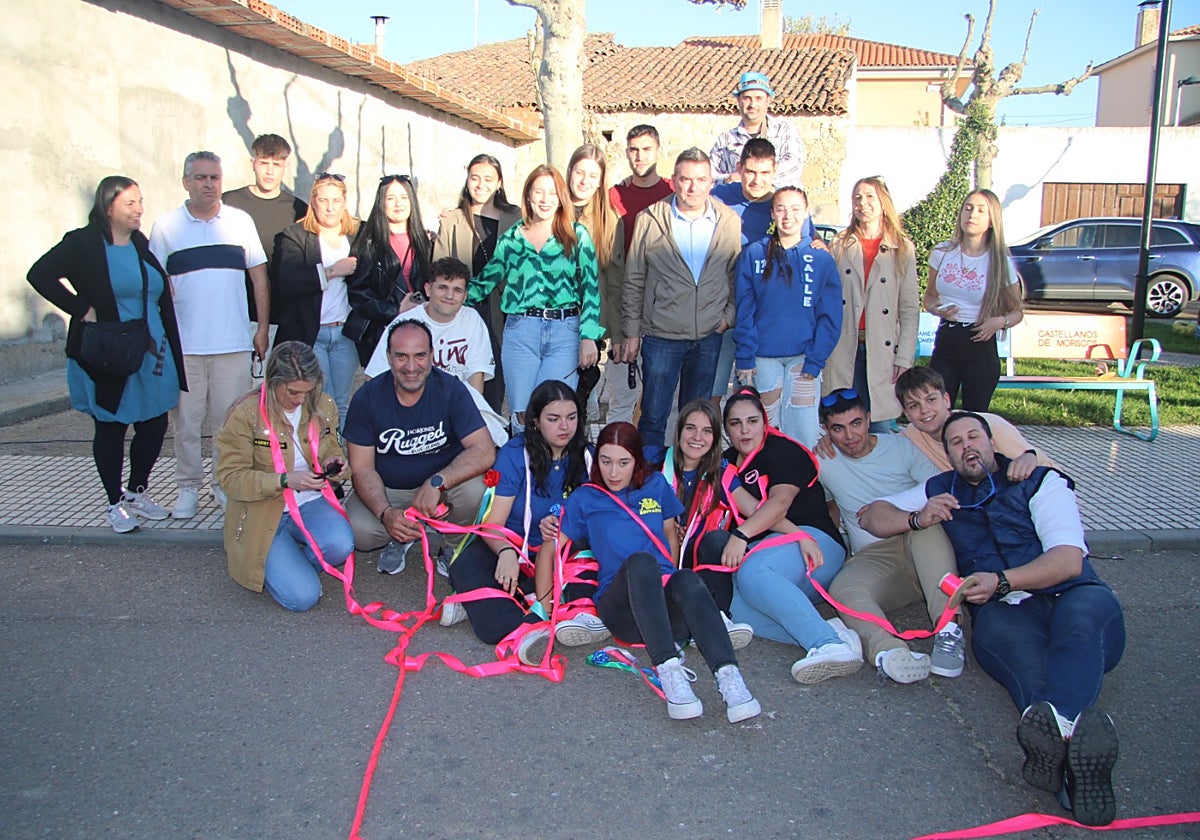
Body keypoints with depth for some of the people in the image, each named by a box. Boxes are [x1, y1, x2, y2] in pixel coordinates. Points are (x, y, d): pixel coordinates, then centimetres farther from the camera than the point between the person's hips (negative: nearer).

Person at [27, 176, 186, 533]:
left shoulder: (142, 244, 11)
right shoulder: (82, 244, -6)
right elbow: (40, 275, -11)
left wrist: (168, 349, 12)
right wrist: (81, 308, -15)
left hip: (149, 355, 5)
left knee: (154, 425, 7)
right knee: (110, 429, 6)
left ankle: (137, 491, 26)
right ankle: (116, 503, 19)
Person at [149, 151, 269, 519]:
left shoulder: (240, 221, 7)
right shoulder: (166, 226, 5)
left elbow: (259, 277, 9)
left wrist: (263, 328, 5)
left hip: (234, 341, 0)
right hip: (183, 344, 0)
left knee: (231, 419, 5)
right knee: (186, 419, 5)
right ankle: (188, 487, 18)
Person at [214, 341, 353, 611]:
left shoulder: (323, 406, 1)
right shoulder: (246, 413, -13)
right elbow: (231, 477, -14)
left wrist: (333, 462, -6)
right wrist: (285, 480, -28)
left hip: (311, 502, 4)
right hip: (263, 512, -3)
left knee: (340, 545, -32)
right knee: (302, 597, -20)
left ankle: (296, 564, 6)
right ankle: (278, 565, 17)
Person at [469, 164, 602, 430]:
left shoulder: (577, 235, 5)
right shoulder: (510, 238, 11)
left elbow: (591, 287, 1)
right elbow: (485, 282, 17)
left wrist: (588, 337, -6)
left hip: (564, 332, -2)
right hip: (519, 331, 2)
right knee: (520, 415, 3)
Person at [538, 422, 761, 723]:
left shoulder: (656, 486, 16)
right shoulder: (584, 499, 11)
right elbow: (548, 551, 8)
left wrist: (671, 578, 13)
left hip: (667, 604, 2)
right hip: (620, 606, -2)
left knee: (687, 579, -35)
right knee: (640, 561, -36)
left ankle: (729, 677, -51)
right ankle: (669, 671, -50)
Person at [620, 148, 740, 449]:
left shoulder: (729, 221, 2)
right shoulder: (650, 219, -3)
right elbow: (633, 281, 1)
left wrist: (729, 315, 0)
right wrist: (631, 332, 0)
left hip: (709, 336, 2)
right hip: (661, 335, -2)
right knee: (653, 416, 3)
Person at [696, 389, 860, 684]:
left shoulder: (783, 450, 3)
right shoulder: (727, 463, 21)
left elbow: (780, 502, -14)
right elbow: (751, 508, 2)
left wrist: (741, 535, -29)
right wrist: (799, 535, -15)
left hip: (818, 543, -5)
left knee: (752, 572, -38)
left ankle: (829, 643, -47)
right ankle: (830, 631, -40)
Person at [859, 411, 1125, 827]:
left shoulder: (1040, 481, 14)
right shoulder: (942, 491, 27)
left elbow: (1069, 559, 0)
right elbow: (873, 516, 25)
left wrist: (1001, 582, -15)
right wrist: (917, 519, 4)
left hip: (1070, 595, -1)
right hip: (1005, 608, 1)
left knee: (1084, 613, -39)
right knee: (995, 629, -38)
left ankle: (1057, 722, -68)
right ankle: (1077, 729, -65)